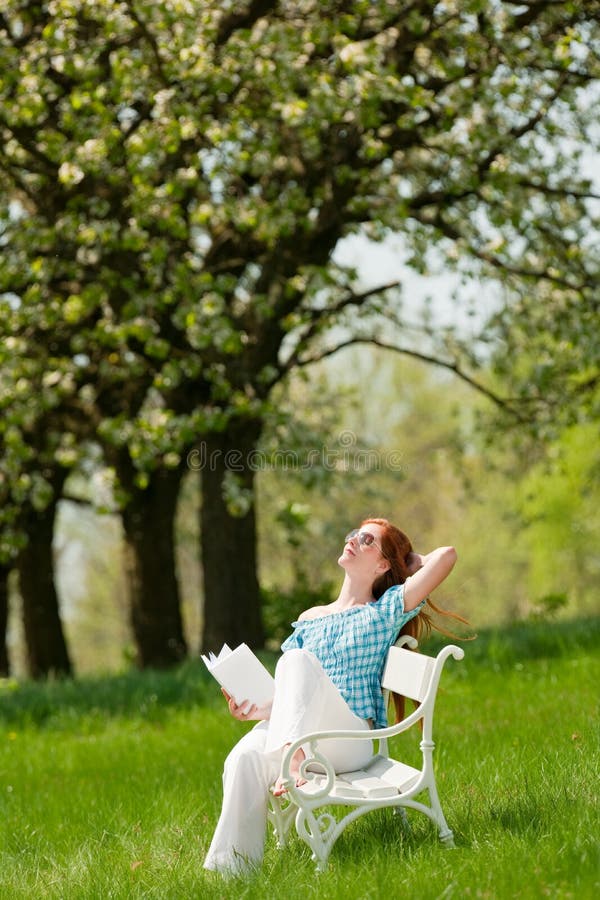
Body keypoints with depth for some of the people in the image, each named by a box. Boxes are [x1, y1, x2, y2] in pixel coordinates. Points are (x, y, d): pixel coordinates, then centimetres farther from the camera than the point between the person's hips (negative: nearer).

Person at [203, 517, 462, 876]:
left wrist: (411, 561, 21)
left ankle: (291, 756, -40)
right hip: (300, 731, 3)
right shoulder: (309, 620, 26)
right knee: (245, 757, -32)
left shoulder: (385, 611, 13)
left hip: (351, 741, -3)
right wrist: (259, 709, 2)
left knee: (298, 659, -28)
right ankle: (234, 866, -36)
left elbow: (447, 556, 1)